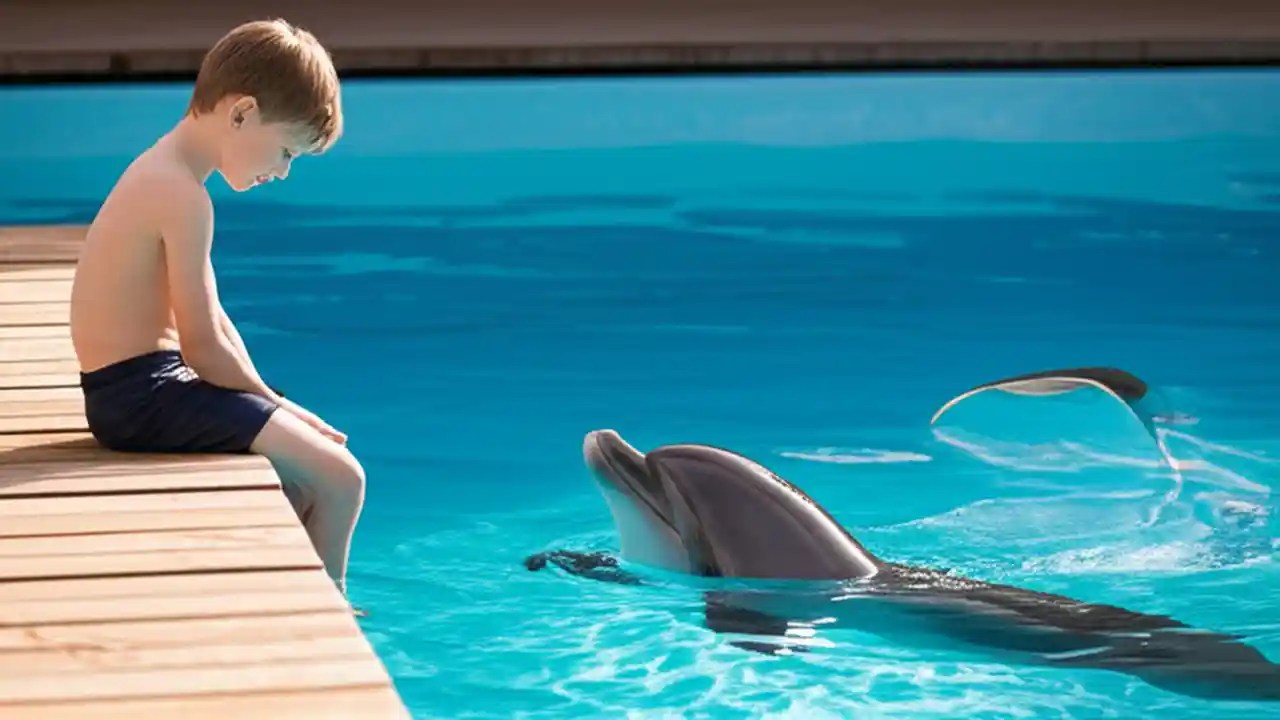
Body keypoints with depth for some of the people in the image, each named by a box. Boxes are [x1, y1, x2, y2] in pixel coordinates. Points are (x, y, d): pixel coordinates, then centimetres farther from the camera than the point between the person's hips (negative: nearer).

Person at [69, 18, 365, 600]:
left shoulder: (161, 173, 14)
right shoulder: (182, 196, -19)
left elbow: (209, 318, 17)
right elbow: (206, 348, -20)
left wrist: (268, 405, 9)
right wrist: (277, 405, -6)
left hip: (130, 389, 11)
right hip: (143, 393, -11)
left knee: (305, 480, 15)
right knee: (338, 480, -14)